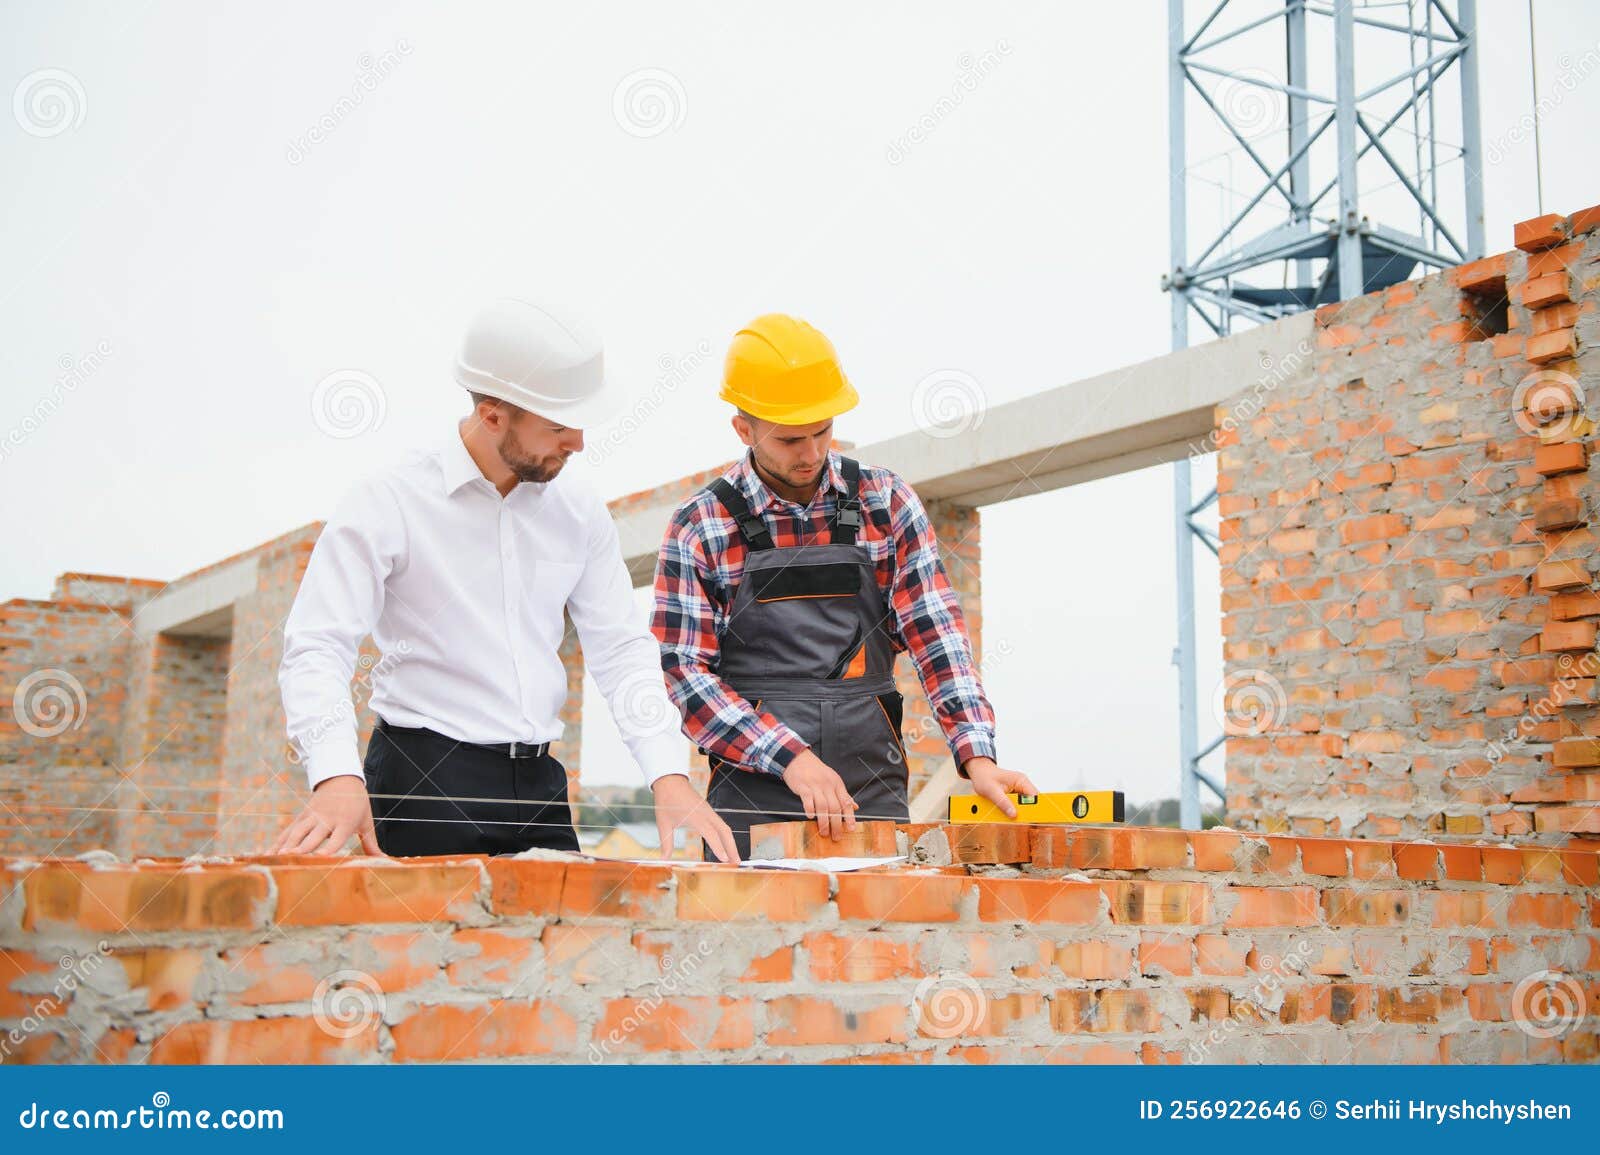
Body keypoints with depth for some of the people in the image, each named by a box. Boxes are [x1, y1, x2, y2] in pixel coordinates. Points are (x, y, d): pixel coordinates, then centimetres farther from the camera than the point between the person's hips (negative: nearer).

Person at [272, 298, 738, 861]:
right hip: (423, 786, -5)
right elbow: (317, 649, -15)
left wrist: (668, 776, -5)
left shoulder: (580, 513, 6)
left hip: (539, 785, 5)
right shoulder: (387, 503, -9)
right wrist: (338, 778, -32)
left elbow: (621, 648, 8)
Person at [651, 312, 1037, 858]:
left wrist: (976, 754, -13)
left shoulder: (887, 502, 5)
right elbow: (682, 670, -5)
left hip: (873, 792, 2)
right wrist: (790, 757, -16)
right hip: (752, 800, -2)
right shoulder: (698, 527, -1)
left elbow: (934, 633, 0)